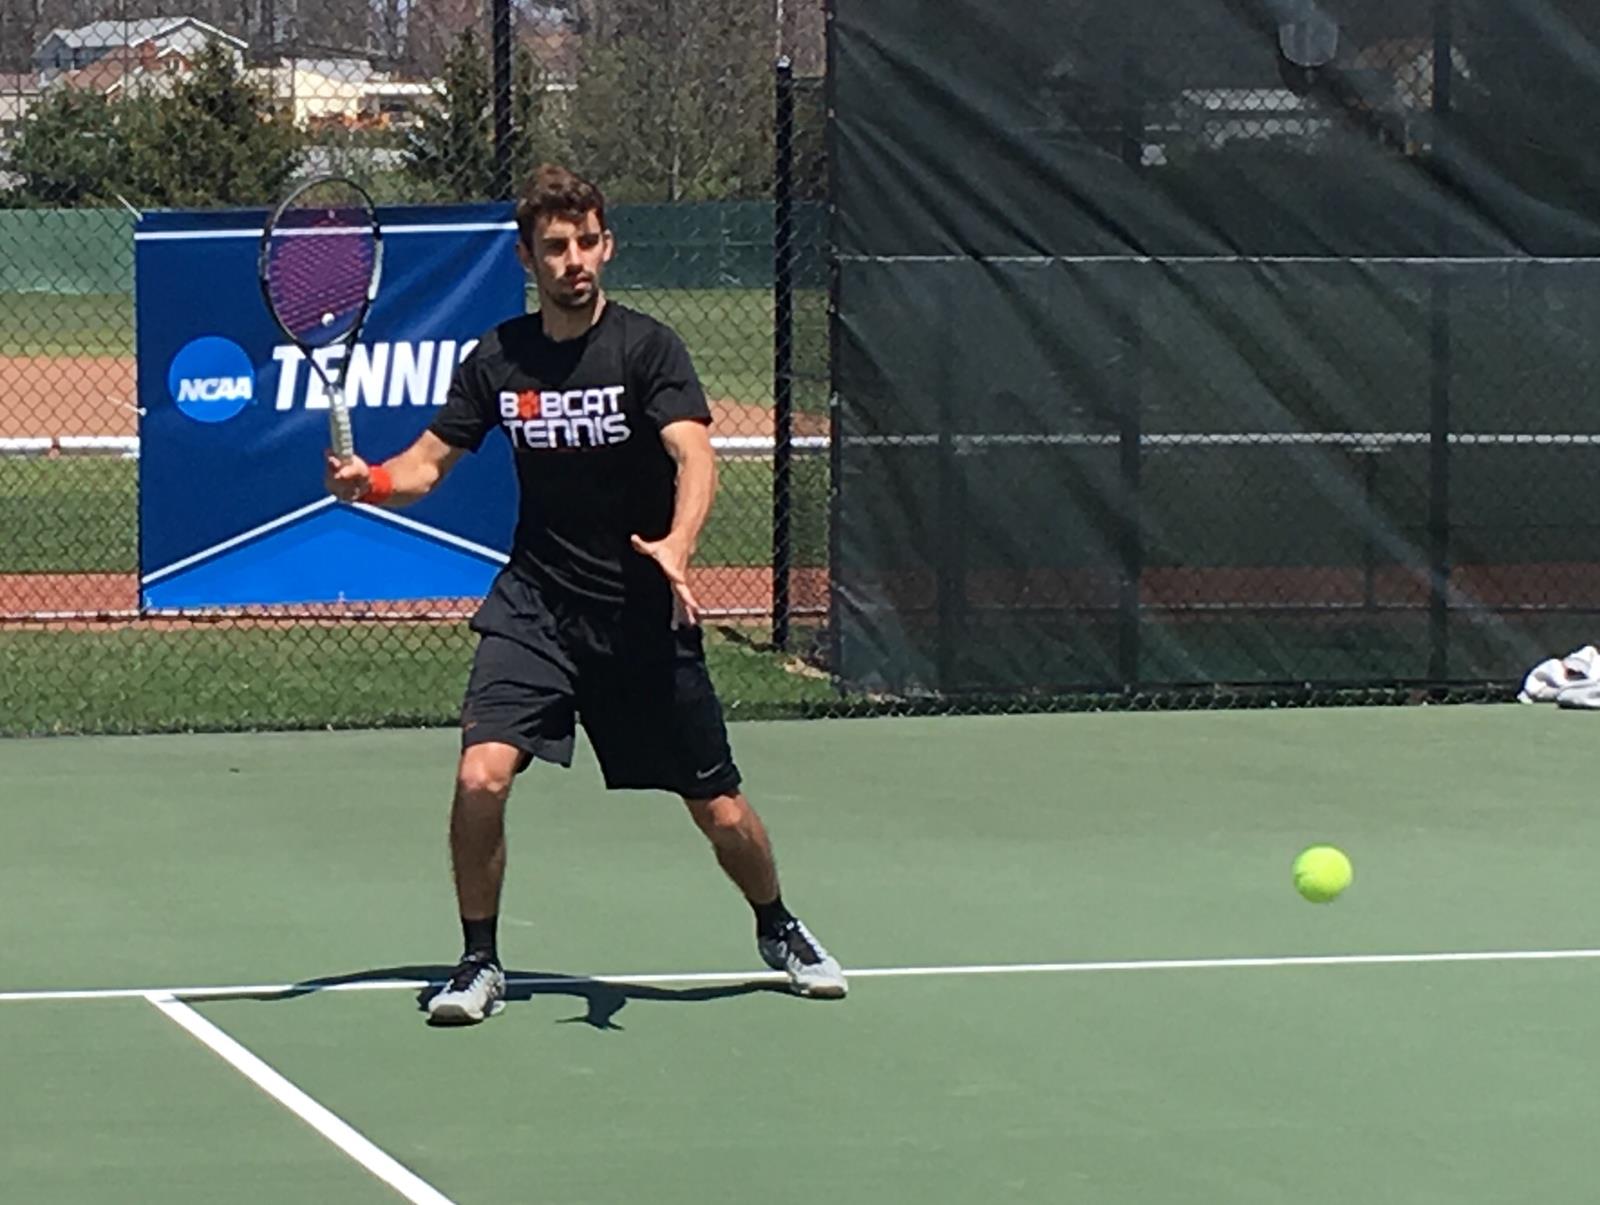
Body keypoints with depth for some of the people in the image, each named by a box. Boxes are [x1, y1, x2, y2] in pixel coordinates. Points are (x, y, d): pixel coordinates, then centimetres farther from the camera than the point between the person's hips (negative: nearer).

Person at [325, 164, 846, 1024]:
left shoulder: (646, 347, -10)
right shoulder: (499, 359, 1)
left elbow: (694, 455, -23)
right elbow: (429, 462, 6)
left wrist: (677, 545, -43)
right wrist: (369, 481, -17)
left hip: (641, 612, -2)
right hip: (535, 604, 2)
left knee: (720, 811, 5)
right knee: (481, 776, -19)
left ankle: (778, 931, 35)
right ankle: (479, 964, 0)